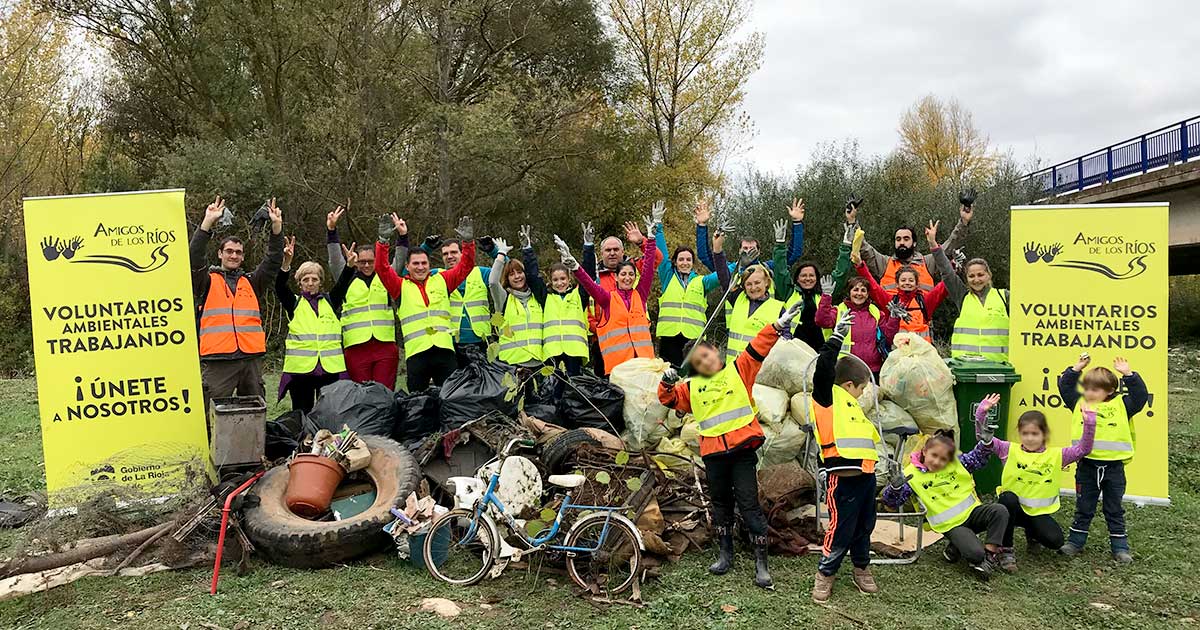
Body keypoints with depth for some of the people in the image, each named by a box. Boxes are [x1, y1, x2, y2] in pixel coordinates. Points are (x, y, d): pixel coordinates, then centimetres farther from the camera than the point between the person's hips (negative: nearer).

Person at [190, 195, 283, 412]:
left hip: (251, 357, 3)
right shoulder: (208, 281, 11)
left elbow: (273, 262, 8)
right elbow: (194, 258, -6)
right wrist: (207, 223, -14)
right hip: (217, 359, -3)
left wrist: (277, 227, -2)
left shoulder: (252, 282, 18)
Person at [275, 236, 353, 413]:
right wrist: (287, 262, -27)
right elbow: (280, 286, -8)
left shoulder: (330, 302, 14)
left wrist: (349, 265, -22)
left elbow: (343, 285, -1)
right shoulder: (294, 303, 9)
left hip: (331, 367, 1)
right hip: (300, 367, -1)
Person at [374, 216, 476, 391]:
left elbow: (466, 265, 13)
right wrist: (383, 241, -12)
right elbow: (382, 268, 0)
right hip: (416, 352, -1)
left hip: (444, 349, 1)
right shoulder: (401, 286, 12)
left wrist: (468, 242, -2)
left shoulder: (441, 281, 16)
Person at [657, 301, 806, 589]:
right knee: (720, 503, 17)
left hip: (742, 448, -4)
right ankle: (725, 554, 32)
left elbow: (758, 348, -6)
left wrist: (778, 326, -19)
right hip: (713, 453, 4)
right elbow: (669, 399, 13)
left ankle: (761, 561, 4)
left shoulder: (738, 370, 4)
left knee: (749, 504, -3)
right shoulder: (692, 387, 12)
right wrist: (667, 382, -7)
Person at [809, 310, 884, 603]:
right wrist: (837, 336, -20)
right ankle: (825, 574, 14)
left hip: (865, 477, 9)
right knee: (841, 529, -4)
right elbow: (824, 368, -21)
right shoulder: (828, 396, -5)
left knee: (864, 527, 19)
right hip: (842, 479, -9)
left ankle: (862, 570, 36)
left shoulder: (852, 407, 21)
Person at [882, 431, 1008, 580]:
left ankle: (990, 553, -10)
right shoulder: (912, 474, -9)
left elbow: (978, 458, 13)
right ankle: (955, 546, 4)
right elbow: (892, 501, -9)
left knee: (1000, 511, -23)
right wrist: (895, 485, -30)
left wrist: (986, 441, -6)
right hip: (951, 524, -5)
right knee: (975, 554, -29)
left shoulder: (955, 463, 2)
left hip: (971, 511, 5)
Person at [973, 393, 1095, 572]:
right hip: (1013, 508, -1)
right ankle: (1006, 551, -20)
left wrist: (1089, 423, -16)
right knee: (1007, 498, -36)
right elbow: (983, 437, -9)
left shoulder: (1056, 455, 3)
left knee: (1055, 540, -23)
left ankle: (1032, 533, 19)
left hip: (1039, 511, 2)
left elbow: (1083, 449, -4)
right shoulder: (1010, 450, -2)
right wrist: (982, 412, -23)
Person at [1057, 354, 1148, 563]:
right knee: (1083, 508, 12)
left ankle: (1120, 548, 19)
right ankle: (1075, 542, 21)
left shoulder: (1121, 406, 1)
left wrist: (1128, 374, -11)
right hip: (1087, 465, 1)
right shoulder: (1079, 403, 4)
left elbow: (1140, 396, -5)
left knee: (1115, 510, 10)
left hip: (1114, 466, -1)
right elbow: (1065, 387, 6)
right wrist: (1076, 368, -1)